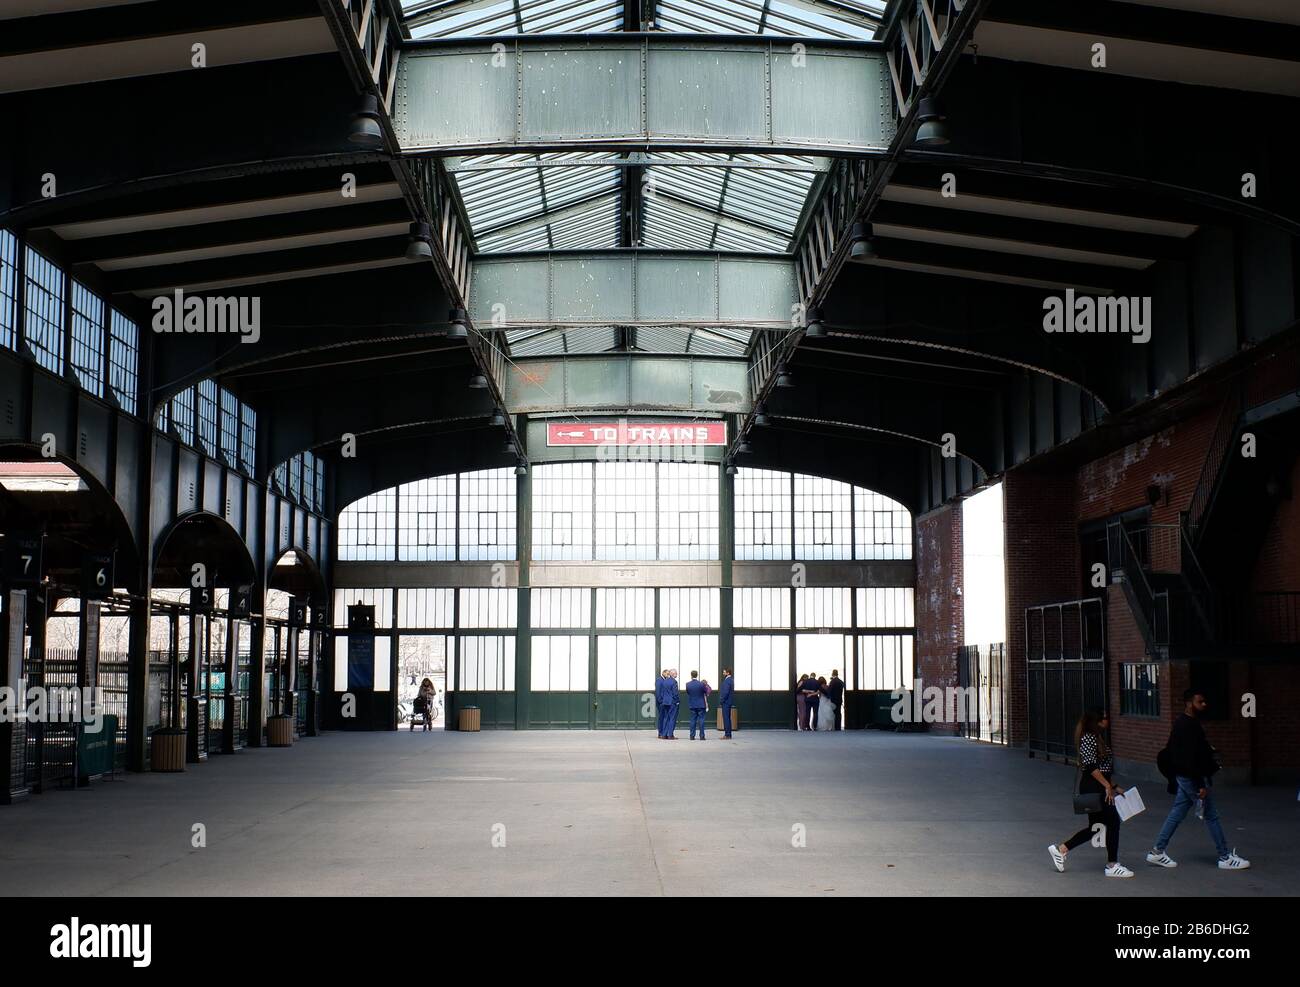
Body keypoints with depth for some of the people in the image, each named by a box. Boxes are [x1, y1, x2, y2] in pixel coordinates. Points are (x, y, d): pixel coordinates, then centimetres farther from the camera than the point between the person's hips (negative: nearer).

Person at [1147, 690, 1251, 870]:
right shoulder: (1189, 726, -21)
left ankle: (1157, 852, 14)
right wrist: (1201, 785, -24)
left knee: (1177, 814, 12)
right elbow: (1191, 758, -25)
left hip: (1184, 778, 10)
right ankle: (1225, 858, 6)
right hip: (1192, 778, -10)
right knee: (1211, 816, -1)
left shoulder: (1182, 724, 12)